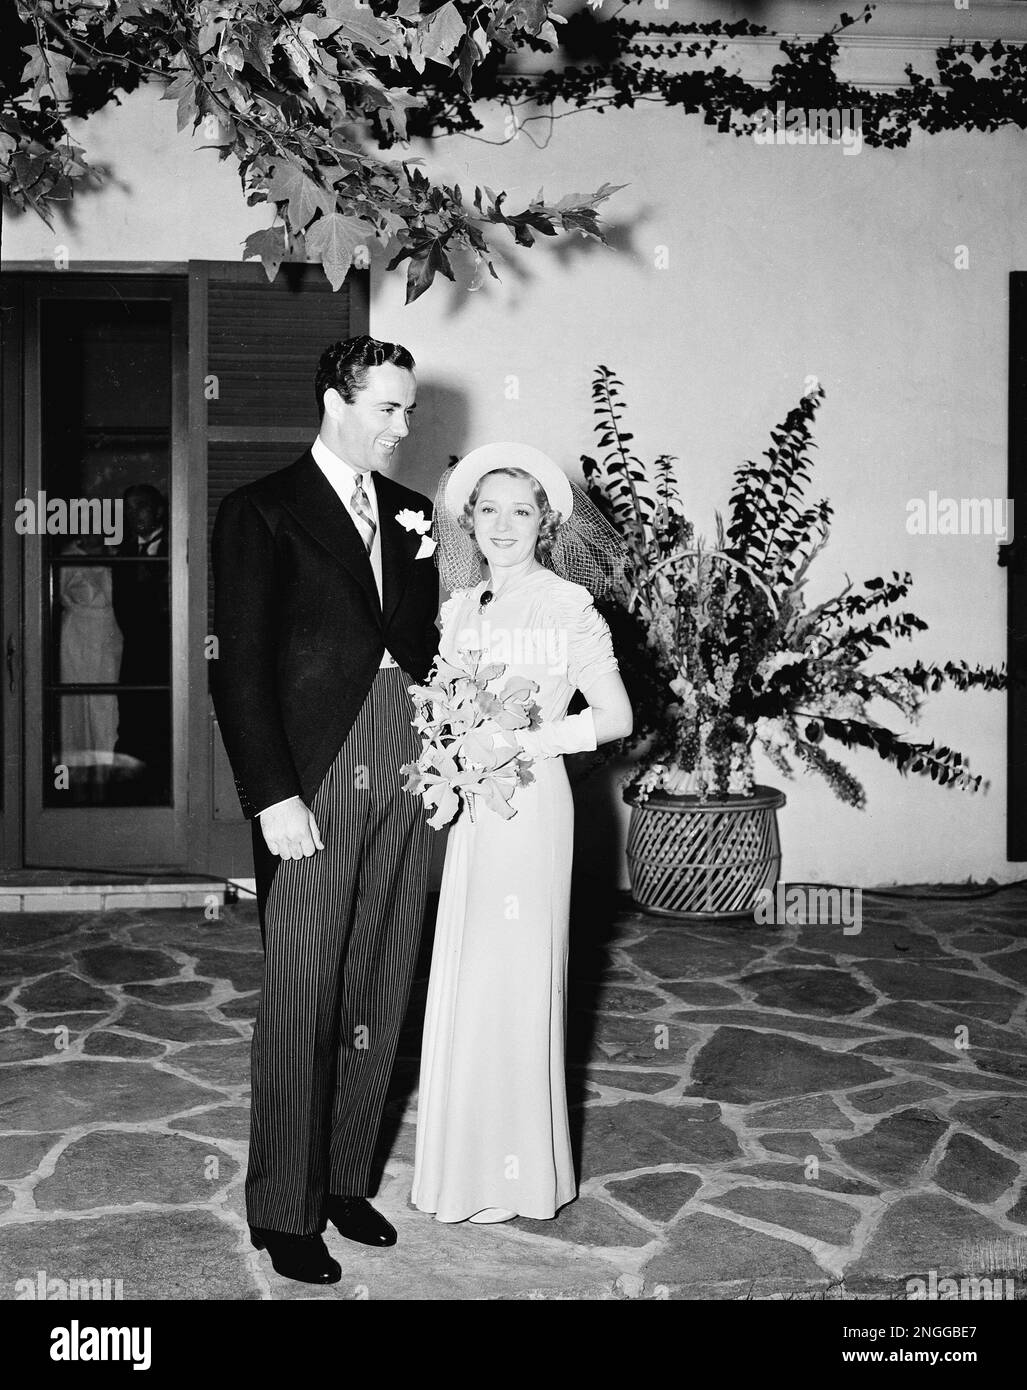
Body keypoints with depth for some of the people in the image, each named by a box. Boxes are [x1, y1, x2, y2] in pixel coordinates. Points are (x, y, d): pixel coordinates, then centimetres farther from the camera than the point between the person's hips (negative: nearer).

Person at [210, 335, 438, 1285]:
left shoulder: (408, 512, 16)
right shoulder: (262, 512, -1)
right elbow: (241, 668, -7)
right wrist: (273, 797, -13)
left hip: (406, 780, 5)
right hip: (313, 785, -5)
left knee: (379, 999, 10)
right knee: (302, 1002, 0)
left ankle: (347, 1178, 26)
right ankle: (285, 1210, 14)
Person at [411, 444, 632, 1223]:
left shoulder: (568, 606, -7)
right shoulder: (459, 608, 10)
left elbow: (615, 716, -10)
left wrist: (523, 743, -17)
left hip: (528, 803, -6)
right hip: (465, 808, 6)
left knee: (514, 980, 1)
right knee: (463, 979, 11)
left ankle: (521, 1177, 17)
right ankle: (468, 1164, 27)